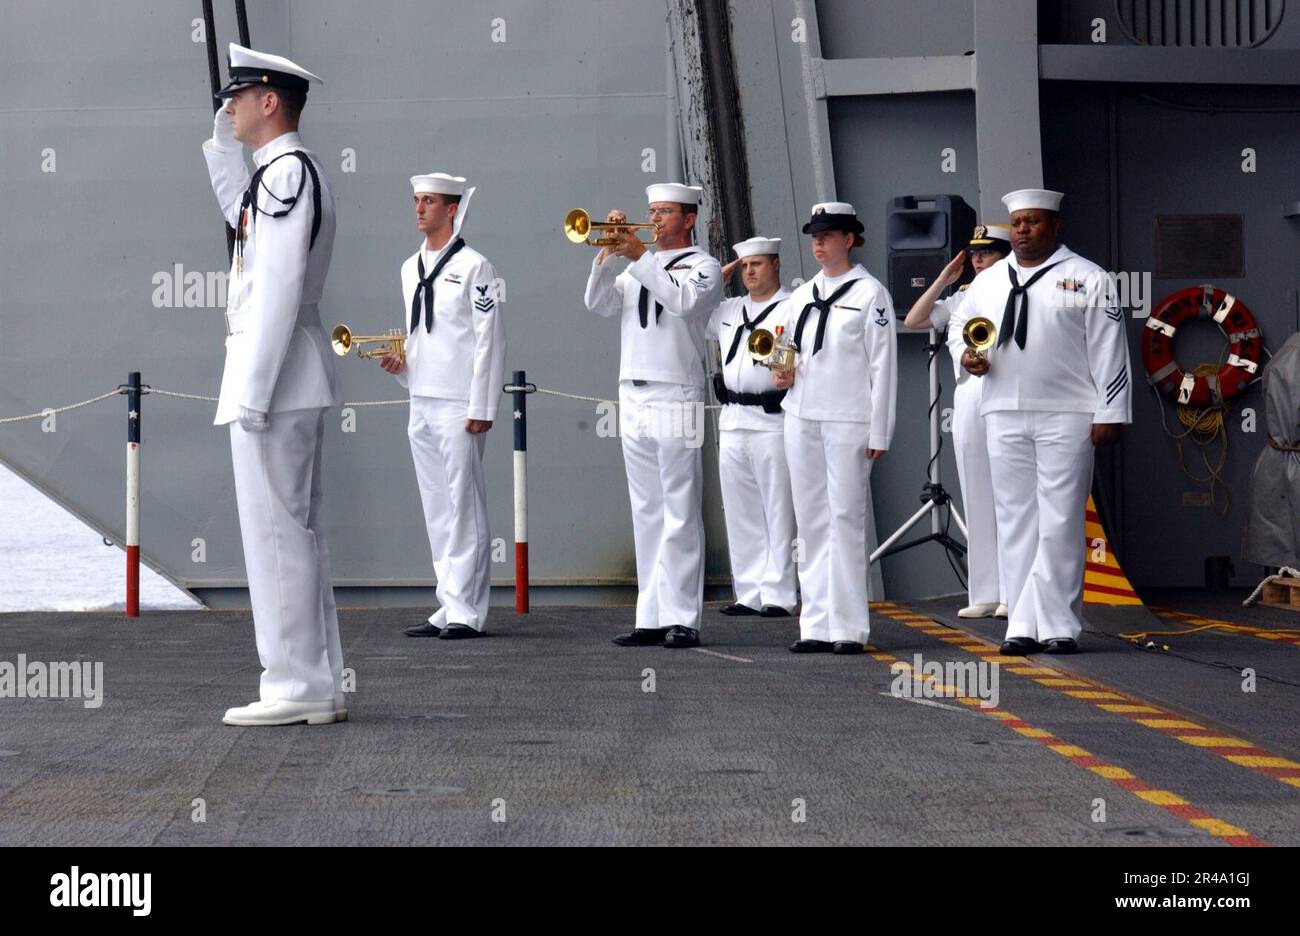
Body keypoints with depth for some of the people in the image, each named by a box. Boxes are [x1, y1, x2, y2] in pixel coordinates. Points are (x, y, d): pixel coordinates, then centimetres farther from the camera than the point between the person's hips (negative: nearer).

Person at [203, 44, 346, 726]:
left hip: (273, 369, -10)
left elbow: (279, 285, -21)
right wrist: (223, 146, 32)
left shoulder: (286, 170, -14)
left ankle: (295, 688, -6)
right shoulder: (291, 171, 17)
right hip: (292, 379, 10)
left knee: (273, 528, -8)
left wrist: (253, 388, -23)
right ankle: (320, 687, 15)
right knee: (299, 529, 11)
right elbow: (244, 219, 40)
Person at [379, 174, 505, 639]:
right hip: (421, 404, 8)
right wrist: (400, 363, 5)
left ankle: (467, 611, -4)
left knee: (464, 510, -6)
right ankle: (449, 607, 12)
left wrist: (481, 408, -14)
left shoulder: (472, 266, -6)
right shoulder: (410, 268, 16)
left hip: (458, 406, -8)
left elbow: (489, 339, -9)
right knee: (437, 511, 9)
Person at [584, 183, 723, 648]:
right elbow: (600, 304, 6)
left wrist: (639, 256, -18)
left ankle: (683, 619, -7)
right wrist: (608, 252, -5)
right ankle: (651, 619, 9)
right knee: (647, 516, 7)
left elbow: (683, 300, -19)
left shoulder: (703, 266, 1)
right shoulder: (639, 268, 18)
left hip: (676, 399, -6)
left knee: (680, 515, -7)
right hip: (633, 399, 6)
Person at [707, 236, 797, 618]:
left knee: (778, 512, -5)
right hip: (732, 420, 6)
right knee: (740, 513, 7)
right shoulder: (729, 310, 19)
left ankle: (779, 596, -4)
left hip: (773, 419, -6)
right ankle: (749, 594, 11)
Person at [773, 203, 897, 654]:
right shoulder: (801, 296, 15)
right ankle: (817, 625, 10)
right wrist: (782, 375, 1)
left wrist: (879, 432, -10)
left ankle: (849, 627, -4)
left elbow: (882, 364, -6)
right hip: (801, 415, 6)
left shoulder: (870, 293, -3)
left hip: (848, 419, -6)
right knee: (810, 520, 6)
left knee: (845, 518, -8)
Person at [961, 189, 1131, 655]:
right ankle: (1022, 626, 8)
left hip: (1066, 416, -4)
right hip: (1004, 415, 4)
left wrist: (1110, 415, -6)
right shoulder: (987, 281, 15)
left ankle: (1058, 625, -2)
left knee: (1060, 522, -6)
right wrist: (968, 359, 1)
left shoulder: (1088, 279, 2)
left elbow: (1109, 351, 0)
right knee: (1015, 519, 4)